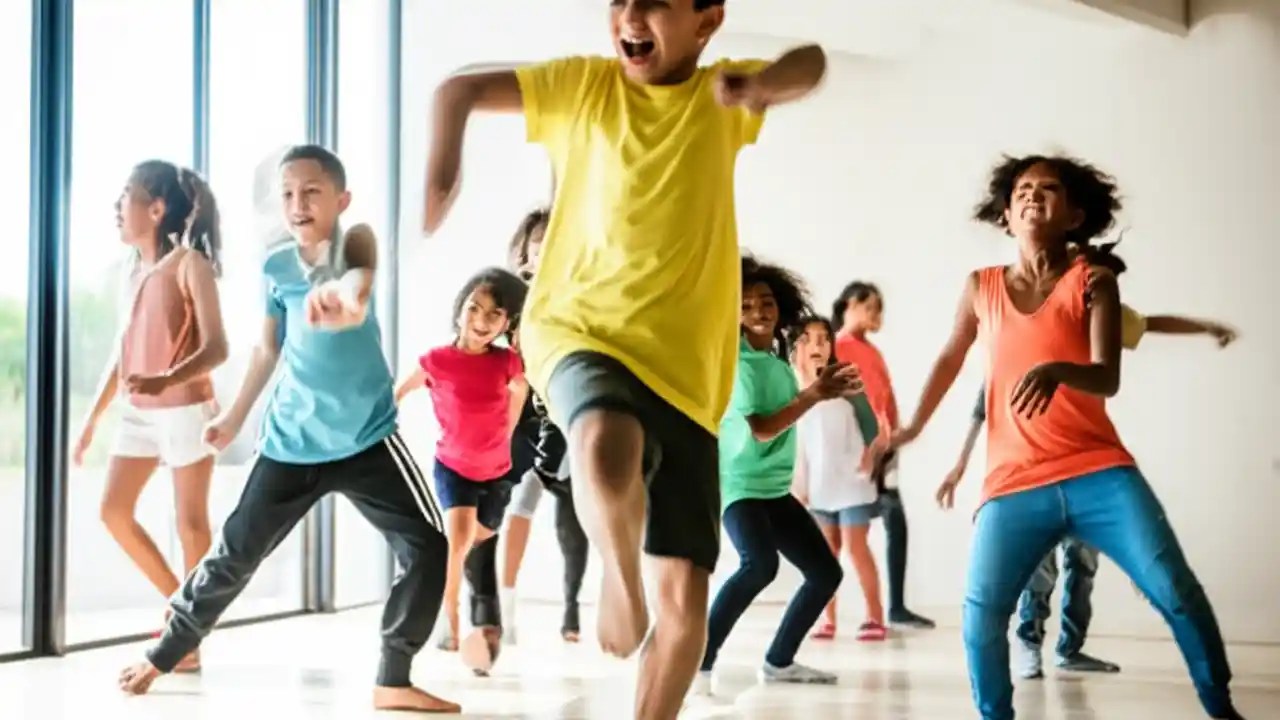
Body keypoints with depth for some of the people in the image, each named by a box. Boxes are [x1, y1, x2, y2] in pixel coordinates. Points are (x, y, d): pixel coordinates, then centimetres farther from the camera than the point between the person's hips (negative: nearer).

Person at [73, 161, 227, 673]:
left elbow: (216, 348, -17)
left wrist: (166, 381, -33)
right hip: (137, 413, 8)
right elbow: (122, 352, 16)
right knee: (114, 510, 4)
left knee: (190, 521, -1)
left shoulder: (190, 264, -10)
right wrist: (92, 418, 16)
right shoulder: (134, 271, 11)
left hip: (185, 409, -8)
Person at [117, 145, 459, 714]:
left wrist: (348, 293, -64)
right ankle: (164, 654, 27)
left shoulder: (354, 240, -12)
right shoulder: (277, 267, -1)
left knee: (426, 547, -12)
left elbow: (360, 272, -39)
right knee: (235, 553, 7)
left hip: (367, 438, -2)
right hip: (290, 442, 2)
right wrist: (234, 418, 25)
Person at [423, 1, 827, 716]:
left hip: (683, 364, 2)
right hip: (580, 330, -2)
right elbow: (460, 89, 8)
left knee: (687, 588, 2)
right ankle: (619, 576, -14)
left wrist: (756, 85, -35)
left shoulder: (718, 99, 6)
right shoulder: (583, 84, 6)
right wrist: (445, 159, -14)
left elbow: (810, 65, -11)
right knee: (607, 445, -41)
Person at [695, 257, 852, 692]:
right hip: (738, 485, -9)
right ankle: (699, 663, -30)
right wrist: (813, 395, -24)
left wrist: (824, 390, 10)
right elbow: (762, 428, -23)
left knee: (826, 572, 13)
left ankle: (778, 661, 23)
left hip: (774, 488, 9)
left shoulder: (779, 360, 10)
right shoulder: (739, 363, -15)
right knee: (760, 564, -35)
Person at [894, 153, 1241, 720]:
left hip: (1098, 474, -2)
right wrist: (914, 425, 33)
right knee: (981, 611, -13)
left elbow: (1108, 379, -13)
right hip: (1014, 486, 2)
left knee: (1175, 588, -13)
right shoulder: (981, 289, 8)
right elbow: (951, 358, 26)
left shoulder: (1093, 282, 0)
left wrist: (1057, 370, -34)